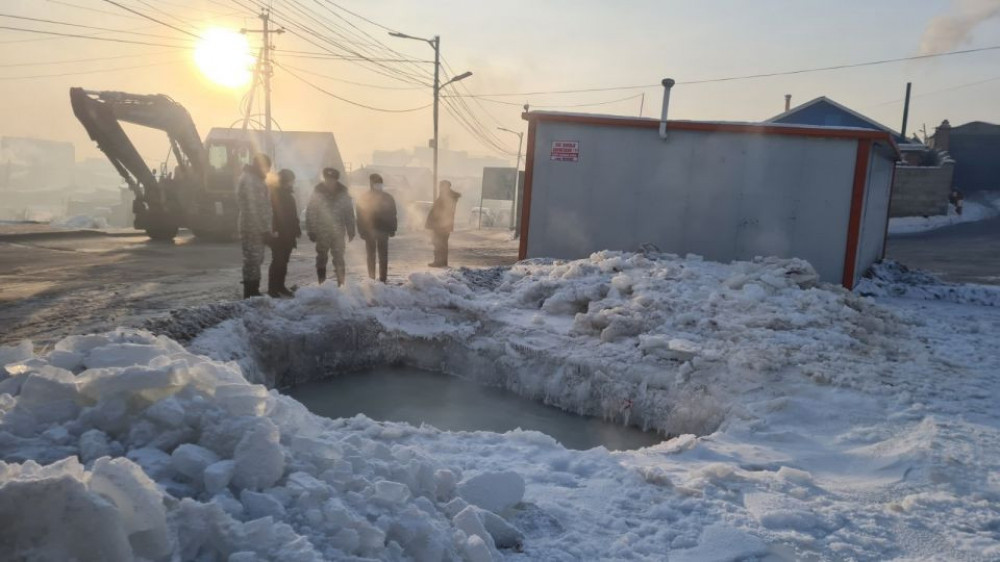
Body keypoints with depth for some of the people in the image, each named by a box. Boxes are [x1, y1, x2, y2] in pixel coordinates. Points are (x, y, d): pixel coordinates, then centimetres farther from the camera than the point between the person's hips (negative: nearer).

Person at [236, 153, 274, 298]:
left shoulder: (254, 179, 19)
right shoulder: (249, 180, -14)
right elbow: (252, 209, -20)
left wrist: (265, 229, 20)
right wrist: (264, 230, -20)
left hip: (257, 228, 10)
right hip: (253, 228, -10)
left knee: (255, 260, 15)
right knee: (253, 260, -8)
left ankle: (253, 293, 23)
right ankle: (251, 295, -5)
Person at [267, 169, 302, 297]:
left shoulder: (288, 194, 17)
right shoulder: (274, 193, -7)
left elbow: (293, 214, 20)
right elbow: (271, 212, -16)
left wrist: (297, 229, 14)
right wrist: (274, 230, -22)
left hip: (288, 234, 8)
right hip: (278, 234, -8)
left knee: (284, 261, 10)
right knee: (278, 261, -9)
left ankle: (280, 286, 17)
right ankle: (272, 288, -5)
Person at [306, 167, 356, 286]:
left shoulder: (343, 194, 0)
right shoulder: (317, 193, -4)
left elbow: (349, 214, 4)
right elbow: (310, 214, -4)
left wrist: (351, 231, 2)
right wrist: (311, 232, -7)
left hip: (338, 232, 0)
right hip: (322, 232, 0)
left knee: (339, 258, -3)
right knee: (322, 258, 8)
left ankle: (341, 283, 1)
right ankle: (322, 283, 18)